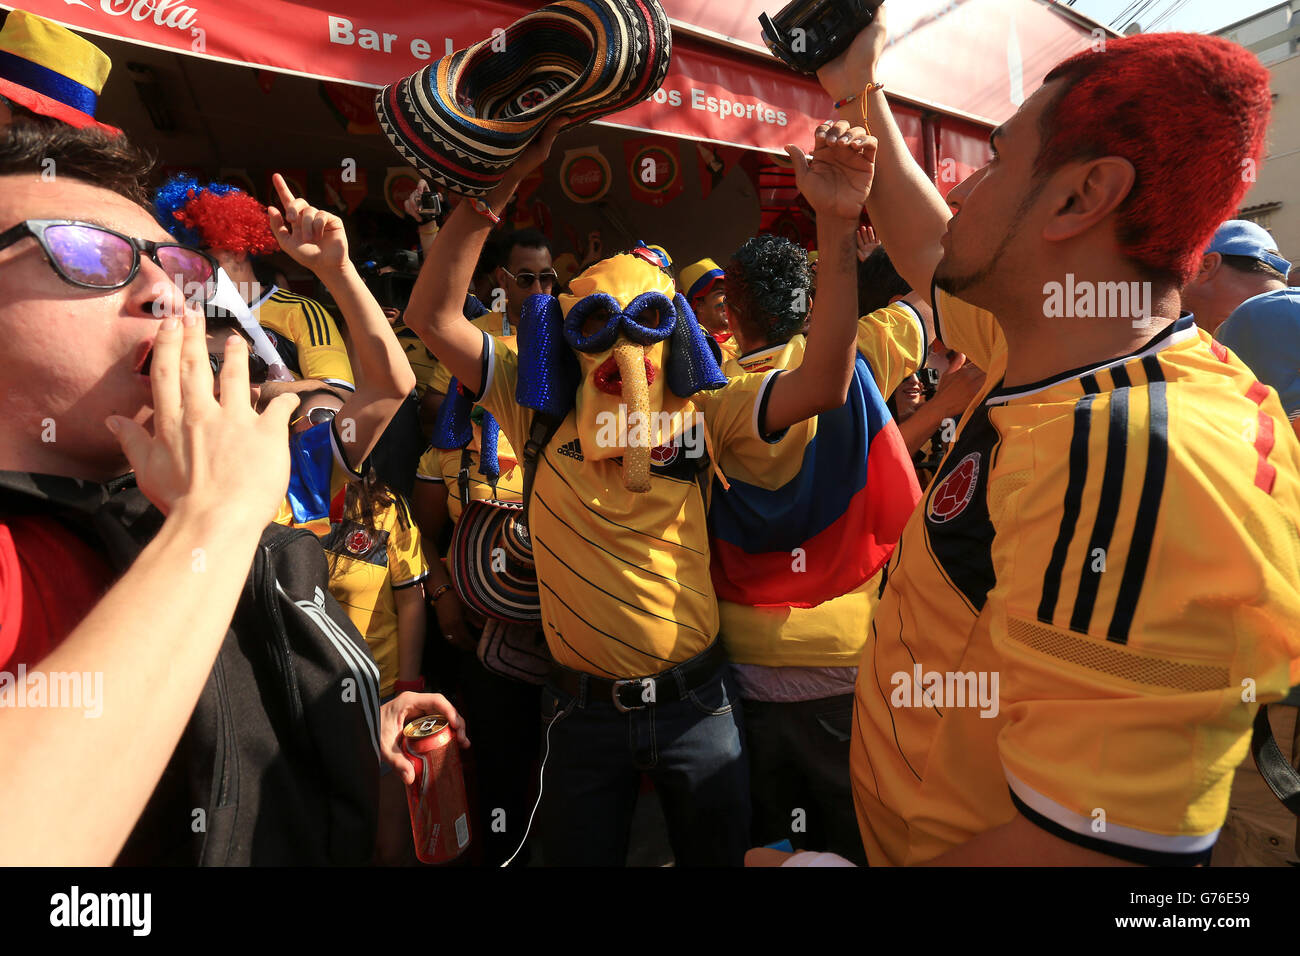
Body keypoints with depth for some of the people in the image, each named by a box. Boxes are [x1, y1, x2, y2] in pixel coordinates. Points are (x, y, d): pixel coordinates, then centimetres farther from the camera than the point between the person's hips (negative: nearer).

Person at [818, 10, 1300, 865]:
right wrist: (861, 95, 18)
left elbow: (1096, 846, -34)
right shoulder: (1058, 347, -7)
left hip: (932, 844, -7)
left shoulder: (1123, 465, -35)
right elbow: (931, 253, 11)